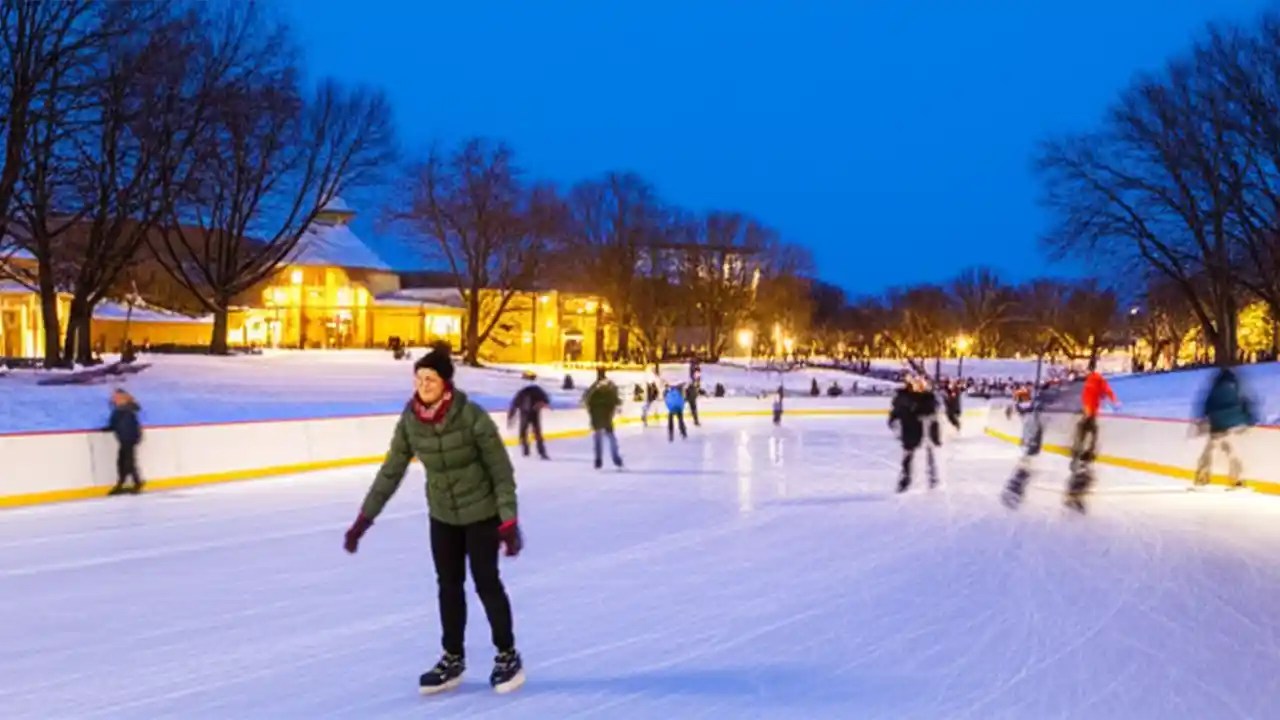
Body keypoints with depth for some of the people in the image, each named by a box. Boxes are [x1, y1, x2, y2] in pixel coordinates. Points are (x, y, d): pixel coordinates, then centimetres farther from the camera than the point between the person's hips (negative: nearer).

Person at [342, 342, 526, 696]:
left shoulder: (472, 416, -25)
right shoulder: (410, 420, -12)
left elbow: (501, 470, -19)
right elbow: (391, 471, -4)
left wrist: (509, 521, -22)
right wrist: (364, 518, -5)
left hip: (481, 512, -4)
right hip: (442, 514, 4)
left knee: (486, 583, 3)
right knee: (448, 586, 11)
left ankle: (508, 656, 22)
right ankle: (452, 659, 26)